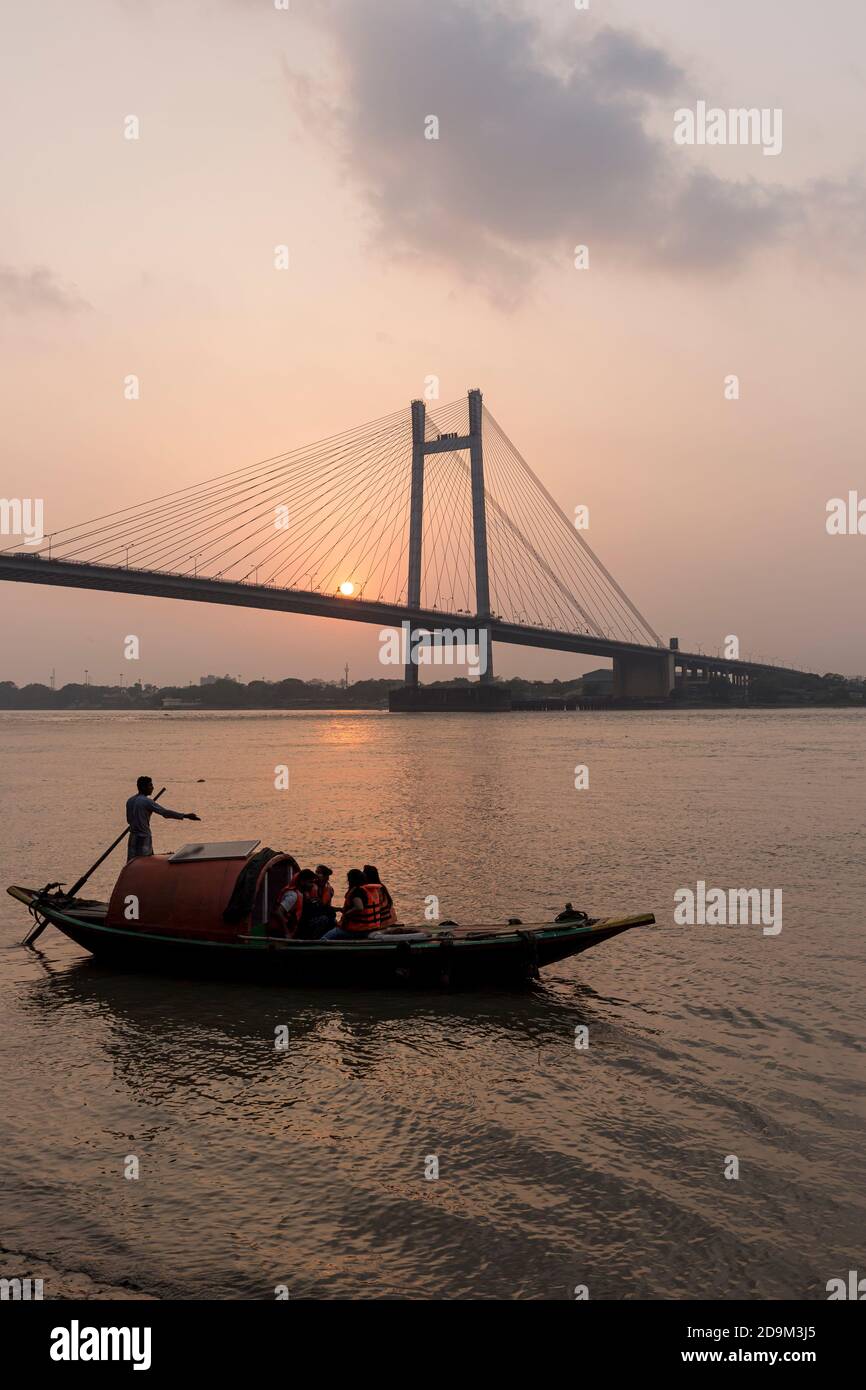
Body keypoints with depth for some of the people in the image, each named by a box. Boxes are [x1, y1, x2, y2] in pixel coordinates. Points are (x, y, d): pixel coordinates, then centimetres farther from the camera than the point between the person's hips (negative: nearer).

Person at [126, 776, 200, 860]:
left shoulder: (130, 801, 9)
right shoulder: (147, 801, -15)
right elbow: (165, 812, -19)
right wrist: (185, 816, -18)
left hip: (133, 837, 8)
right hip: (144, 838, -8)